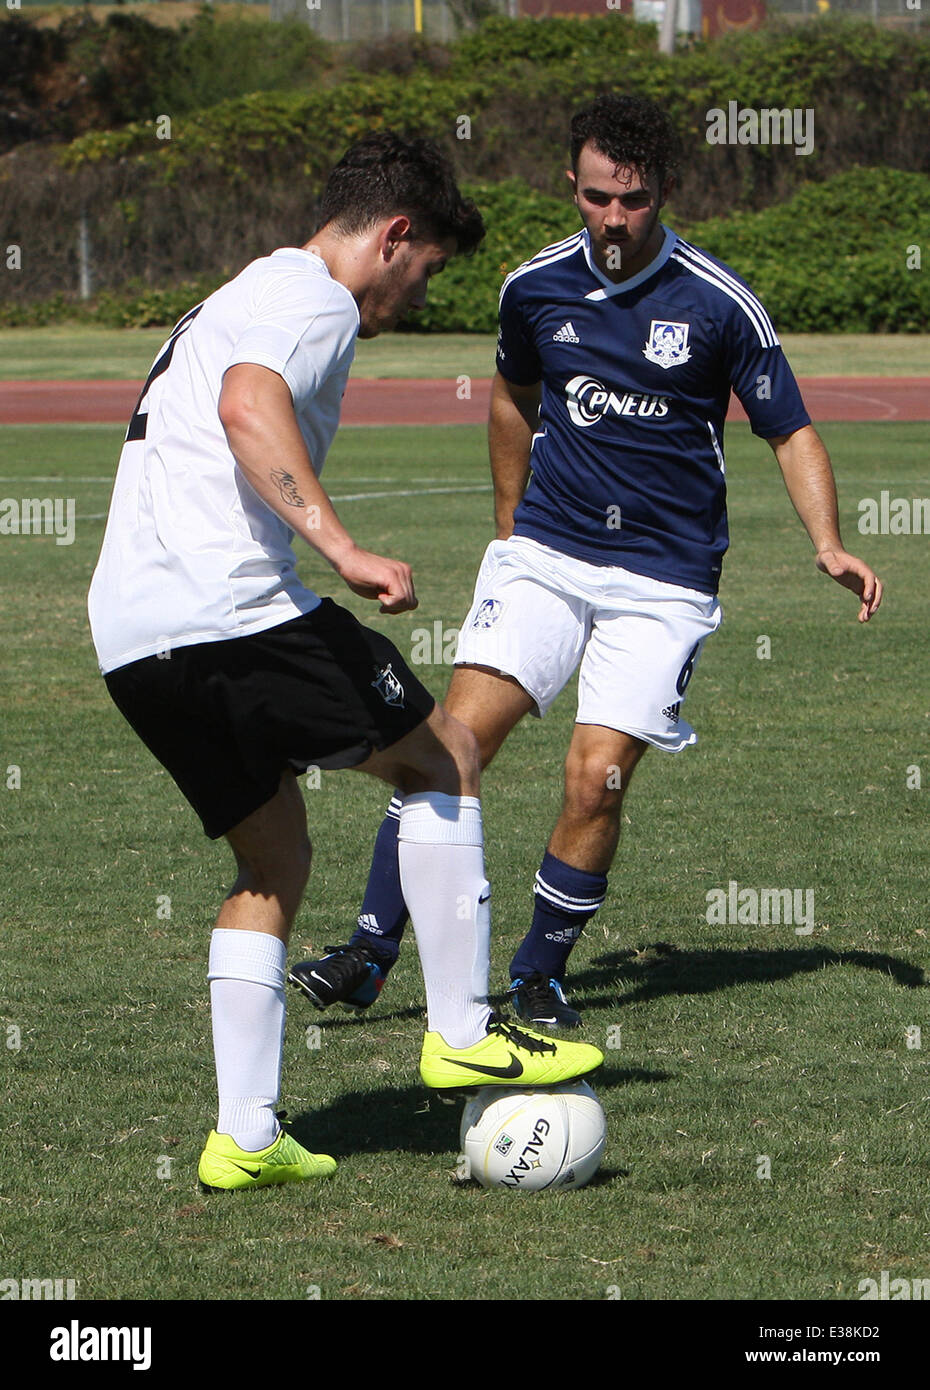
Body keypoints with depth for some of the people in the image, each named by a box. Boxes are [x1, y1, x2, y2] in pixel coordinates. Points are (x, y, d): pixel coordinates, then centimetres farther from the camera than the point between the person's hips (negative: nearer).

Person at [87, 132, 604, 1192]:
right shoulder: (312, 299, -3)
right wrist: (342, 547, -32)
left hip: (127, 638, 10)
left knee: (273, 861, 17)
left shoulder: (240, 298, 29)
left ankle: (246, 1136, 9)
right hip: (230, 609, -10)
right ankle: (461, 1034, 5)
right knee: (443, 759, 5)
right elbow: (250, 406, -24)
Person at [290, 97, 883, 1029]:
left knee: (595, 780, -12)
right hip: (543, 555, 3)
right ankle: (371, 951, -7)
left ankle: (540, 974, 8)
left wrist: (828, 544, -15)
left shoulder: (718, 304, -9)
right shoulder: (535, 286, 1)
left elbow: (791, 432, -1)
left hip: (662, 583, -2)